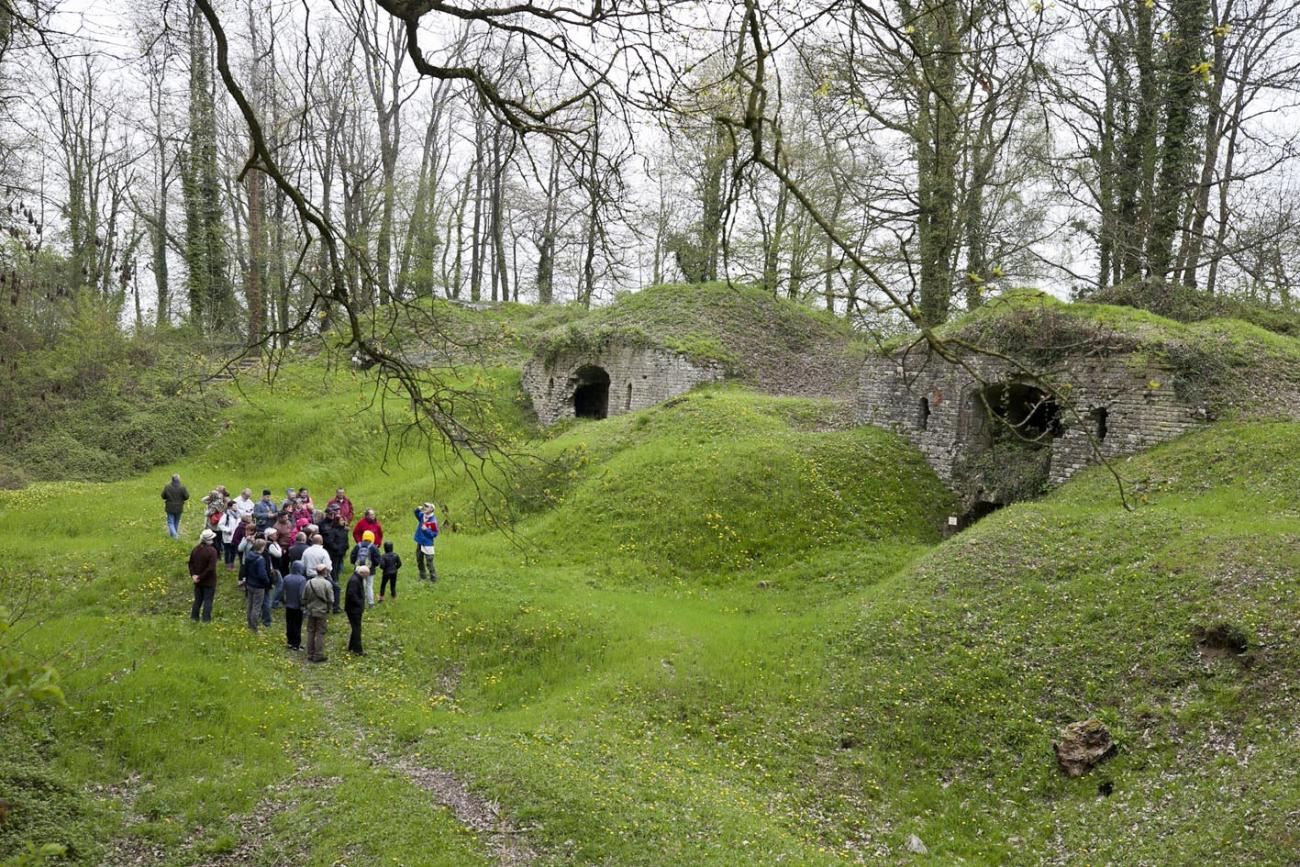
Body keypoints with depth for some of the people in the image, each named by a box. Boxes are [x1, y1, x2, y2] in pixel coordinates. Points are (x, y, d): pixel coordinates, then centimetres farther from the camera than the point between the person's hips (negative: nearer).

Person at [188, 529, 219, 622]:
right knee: (208, 600, 8)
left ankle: (194, 617, 28)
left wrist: (193, 574, 1)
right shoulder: (212, 551, -24)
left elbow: (191, 563, 5)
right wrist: (200, 577, -15)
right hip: (209, 581, -6)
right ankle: (206, 618, 12)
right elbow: (211, 568, -26)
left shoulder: (196, 549, -3)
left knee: (198, 599, 19)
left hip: (198, 581, 6)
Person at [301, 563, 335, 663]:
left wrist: (306, 608, 18)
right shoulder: (327, 584, -15)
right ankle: (318, 655, 6)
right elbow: (331, 600, -12)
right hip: (322, 612, -4)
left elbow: (304, 598, 4)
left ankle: (310, 654, 20)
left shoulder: (309, 583, -3)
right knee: (320, 633, 4)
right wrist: (328, 609, 6)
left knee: (310, 632, 13)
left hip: (310, 611, 4)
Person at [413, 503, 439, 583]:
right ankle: (423, 576, 33)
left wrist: (426, 530, -25)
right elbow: (417, 514, 24)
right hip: (419, 543, 8)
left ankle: (433, 578, 4)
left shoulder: (433, 520, -17)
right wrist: (418, 509, 3)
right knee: (419, 560, 18)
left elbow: (435, 534, -14)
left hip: (427, 544, -8)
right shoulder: (422, 516, 2)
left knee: (429, 562, -6)